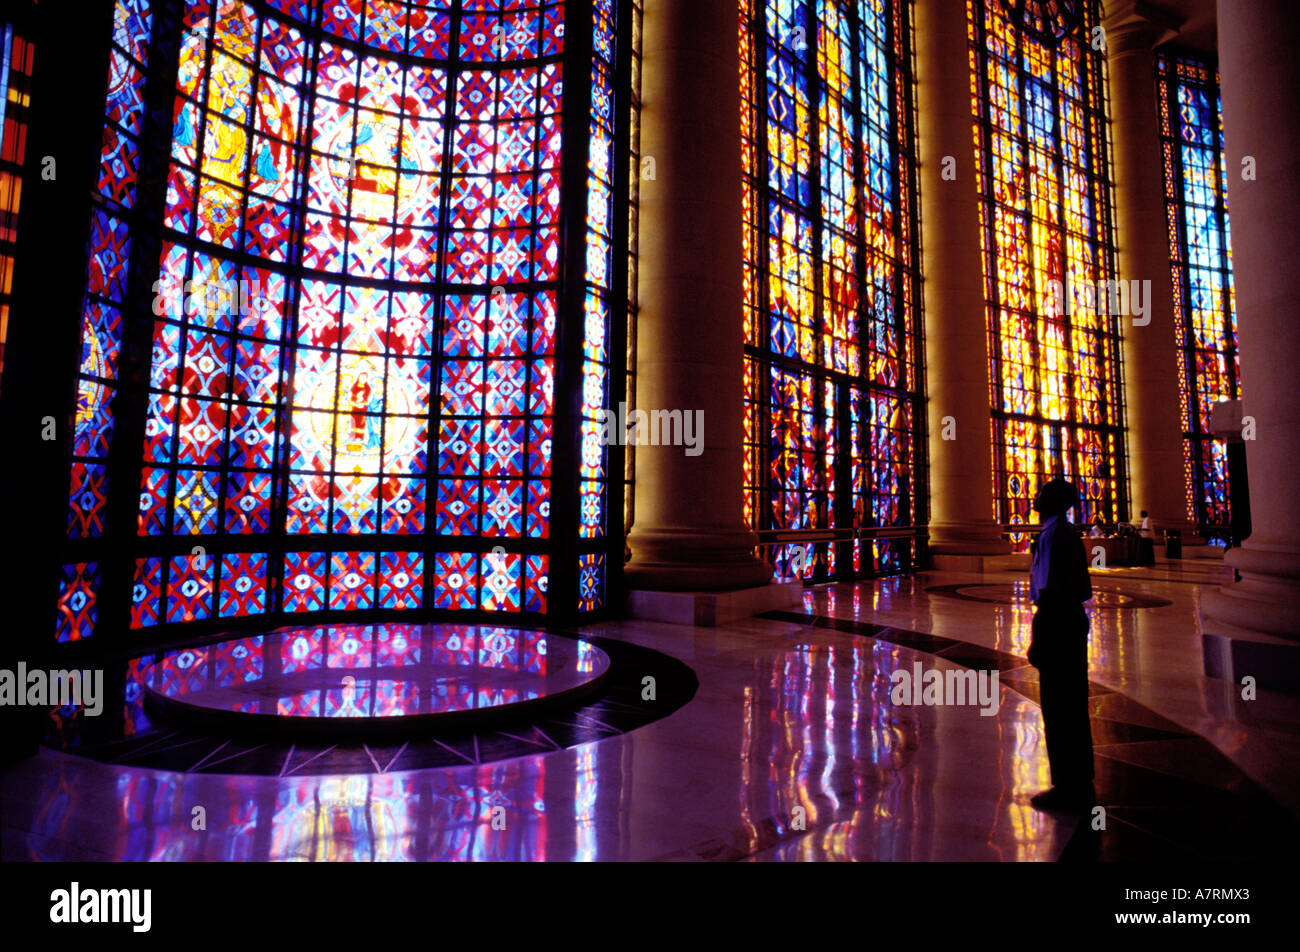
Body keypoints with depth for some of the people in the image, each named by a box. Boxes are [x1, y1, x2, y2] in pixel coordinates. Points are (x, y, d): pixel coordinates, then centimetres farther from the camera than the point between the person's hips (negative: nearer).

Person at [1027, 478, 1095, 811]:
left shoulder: (1053, 535, -17)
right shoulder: (1069, 533, 13)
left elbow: (1051, 591, -22)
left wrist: (1038, 642, -20)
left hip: (1057, 623, -10)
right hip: (1073, 621, 10)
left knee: (1057, 709, 0)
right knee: (1073, 705, 17)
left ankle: (1068, 788, 10)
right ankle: (1080, 785, 29)